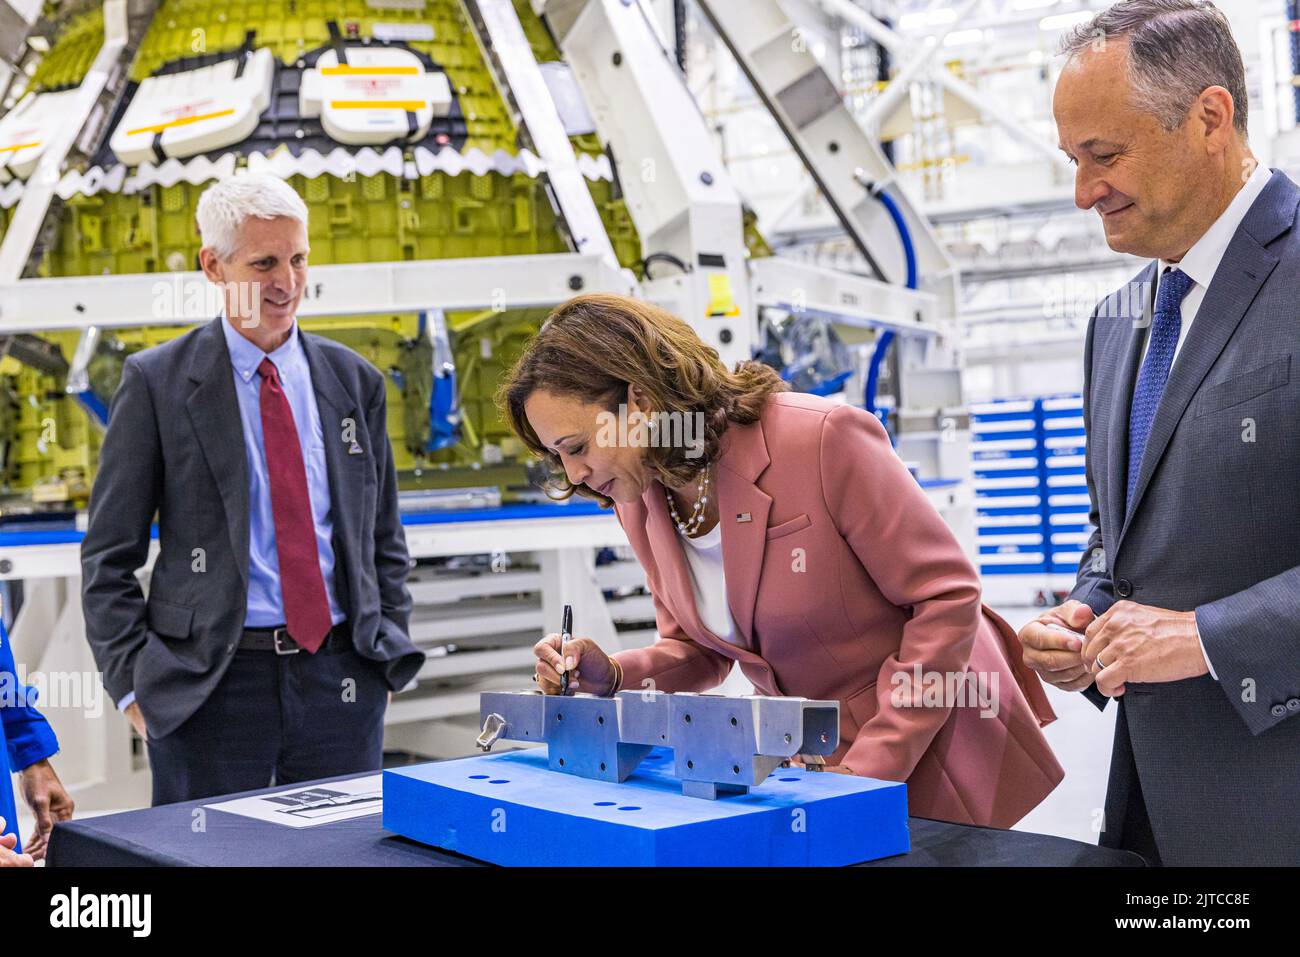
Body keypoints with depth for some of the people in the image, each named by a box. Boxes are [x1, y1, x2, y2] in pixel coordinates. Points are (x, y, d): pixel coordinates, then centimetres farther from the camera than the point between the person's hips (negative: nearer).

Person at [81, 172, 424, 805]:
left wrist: (388, 659, 8)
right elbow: (108, 557, 0)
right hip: (209, 687, -3)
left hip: (341, 680, 3)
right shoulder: (156, 381, -1)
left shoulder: (354, 380, 9)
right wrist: (133, 684, -7)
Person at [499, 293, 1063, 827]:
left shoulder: (821, 438, -25)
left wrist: (870, 769, -23)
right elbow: (698, 648, 7)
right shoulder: (639, 503, -5)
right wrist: (613, 677, -14)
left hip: (928, 744, -5)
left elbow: (946, 596, -20)